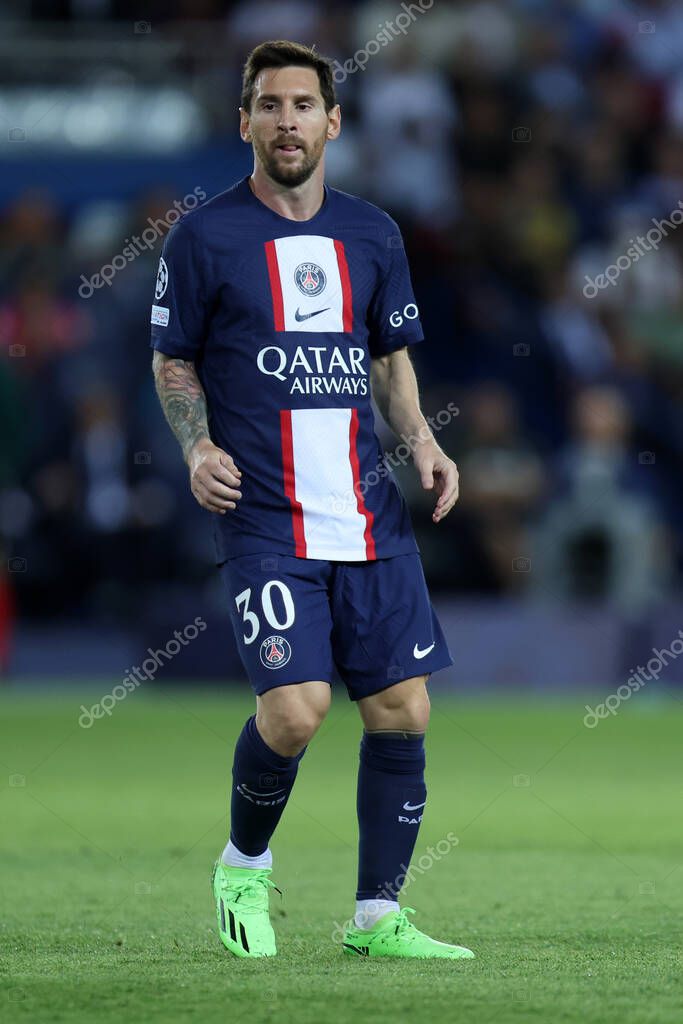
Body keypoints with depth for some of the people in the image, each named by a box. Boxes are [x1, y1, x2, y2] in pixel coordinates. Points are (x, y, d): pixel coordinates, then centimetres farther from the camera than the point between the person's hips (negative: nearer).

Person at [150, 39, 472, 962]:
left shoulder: (373, 234, 11)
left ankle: (377, 917, 14)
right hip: (262, 515, -4)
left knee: (402, 712, 1)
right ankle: (244, 867, 11)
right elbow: (174, 361, 7)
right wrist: (199, 446, -10)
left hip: (370, 515, 5)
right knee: (295, 708, -17)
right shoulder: (204, 237, -1)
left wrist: (422, 442, 4)